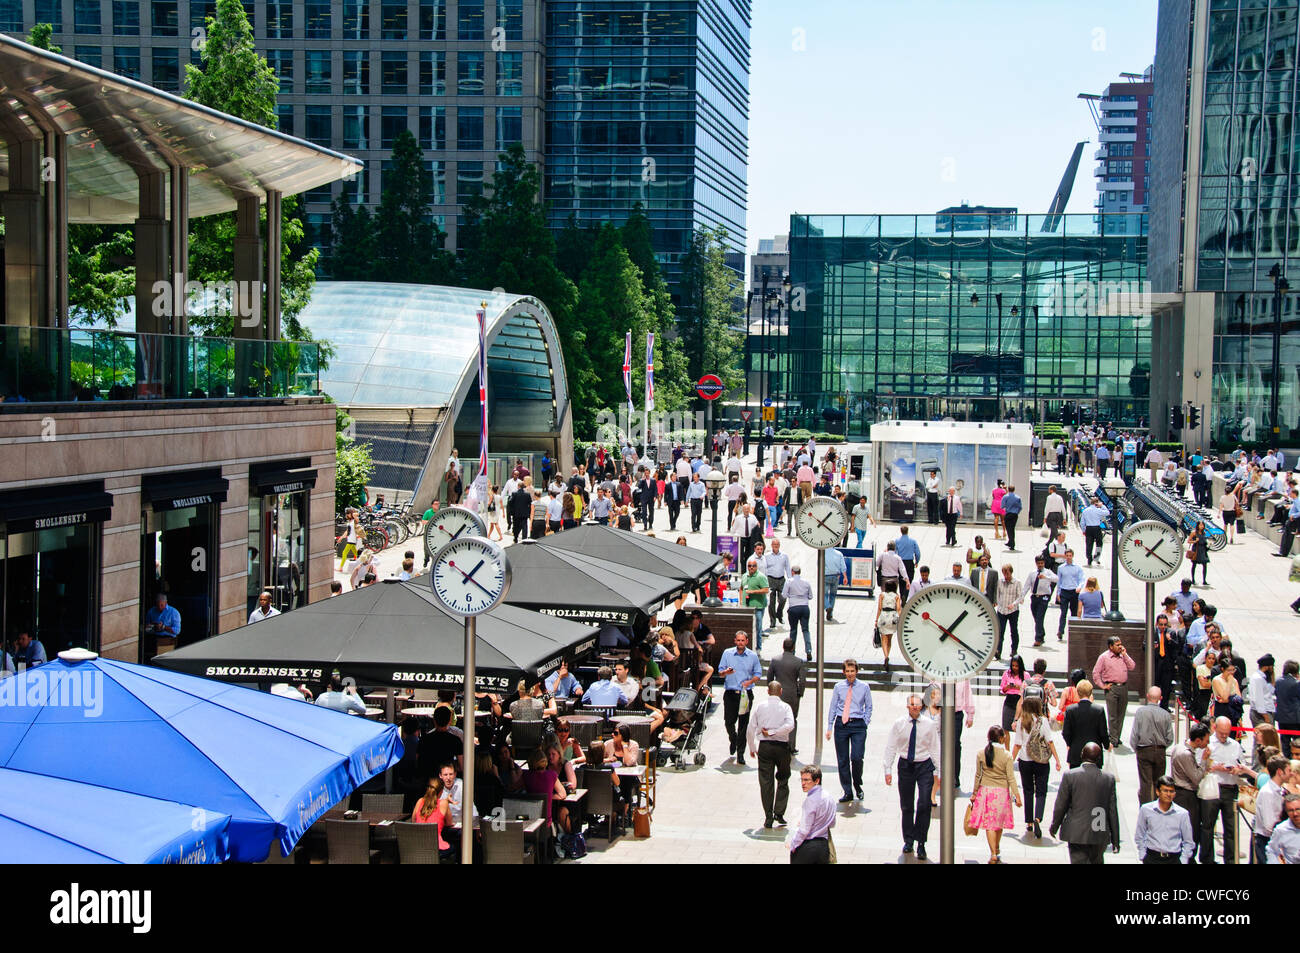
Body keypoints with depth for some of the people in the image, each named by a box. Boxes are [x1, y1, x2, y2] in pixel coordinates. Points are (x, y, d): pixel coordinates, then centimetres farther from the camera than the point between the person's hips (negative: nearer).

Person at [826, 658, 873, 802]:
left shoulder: (864, 687, 4)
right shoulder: (838, 686, 6)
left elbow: (868, 707, 11)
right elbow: (833, 707, 10)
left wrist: (865, 723, 1)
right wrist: (829, 727, 6)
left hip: (858, 725, -2)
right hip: (841, 724, 2)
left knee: (856, 758, -12)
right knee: (842, 760, 3)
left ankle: (857, 785, 14)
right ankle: (848, 792, 13)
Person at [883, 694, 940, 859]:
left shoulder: (930, 724, -1)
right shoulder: (898, 724, -1)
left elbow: (935, 749, 3)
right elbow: (890, 747, 2)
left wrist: (938, 771, 1)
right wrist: (888, 770, -3)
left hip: (925, 766, -1)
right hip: (905, 765, 1)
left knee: (924, 805, -11)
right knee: (906, 806, 8)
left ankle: (921, 842, -1)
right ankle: (908, 841, 22)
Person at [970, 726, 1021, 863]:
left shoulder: (981, 754, -4)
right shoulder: (1006, 755, -9)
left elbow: (978, 775, 2)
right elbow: (1011, 778, -7)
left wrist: (974, 793, 11)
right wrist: (1017, 795, -1)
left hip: (985, 790, 0)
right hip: (1002, 791, 0)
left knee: (989, 823, 2)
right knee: (999, 822, 17)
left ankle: (993, 854, -6)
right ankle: (997, 849, 34)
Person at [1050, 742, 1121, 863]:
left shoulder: (1069, 776, -11)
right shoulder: (1109, 778, -5)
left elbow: (1060, 806, -5)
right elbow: (1113, 811, 1)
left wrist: (1054, 826, 12)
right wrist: (1115, 840, 9)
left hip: (1076, 834, -2)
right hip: (1100, 835, 2)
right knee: (1097, 861, 21)